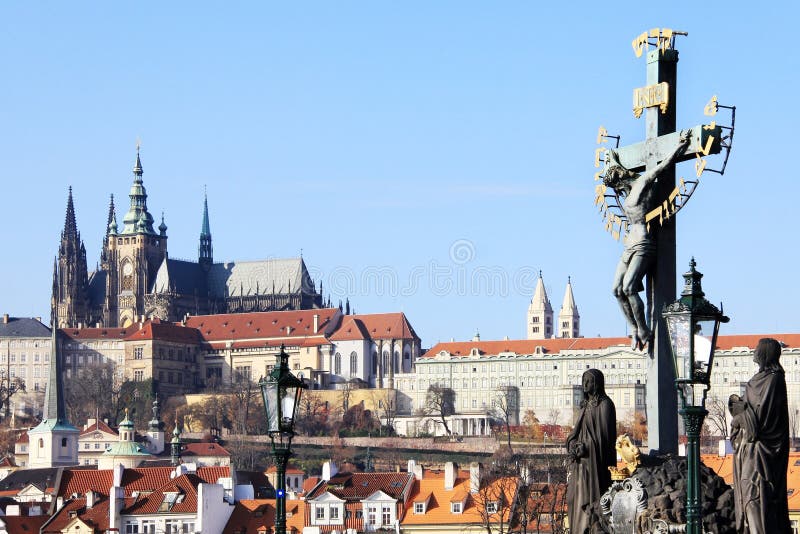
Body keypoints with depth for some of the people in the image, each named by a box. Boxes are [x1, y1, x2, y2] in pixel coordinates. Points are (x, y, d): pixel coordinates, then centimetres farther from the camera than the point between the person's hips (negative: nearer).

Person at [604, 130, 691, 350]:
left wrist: (681, 145, -11)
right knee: (618, 289, -2)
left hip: (643, 244, -9)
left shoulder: (643, 182, -2)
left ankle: (644, 332, -14)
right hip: (630, 245, 9)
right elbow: (620, 171, 43)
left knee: (629, 287, -19)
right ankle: (635, 330, 1)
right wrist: (614, 161, 59)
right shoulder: (629, 192, 22)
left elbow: (663, 166, -7)